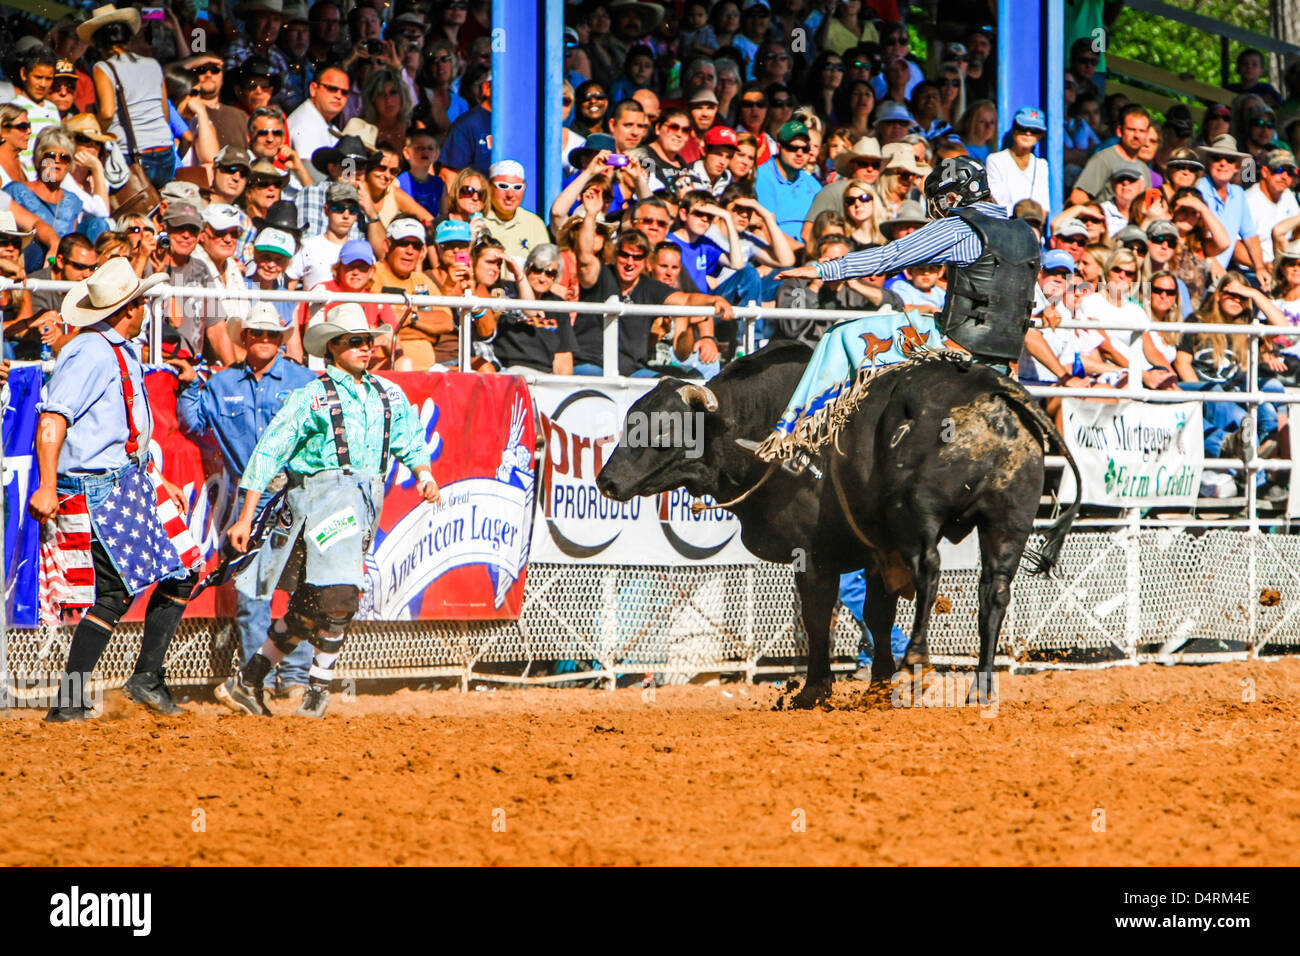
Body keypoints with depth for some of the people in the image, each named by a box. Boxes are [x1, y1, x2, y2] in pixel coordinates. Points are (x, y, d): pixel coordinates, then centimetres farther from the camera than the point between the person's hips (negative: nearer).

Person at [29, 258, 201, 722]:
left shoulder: (124, 352, 15)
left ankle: (147, 678, 16)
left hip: (135, 479, 10)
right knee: (114, 594, -10)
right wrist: (47, 489, -32)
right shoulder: (91, 355, -18)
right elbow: (52, 421, -26)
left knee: (183, 570, 9)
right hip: (99, 489, -10)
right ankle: (69, 703, -3)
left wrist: (158, 481, 26)